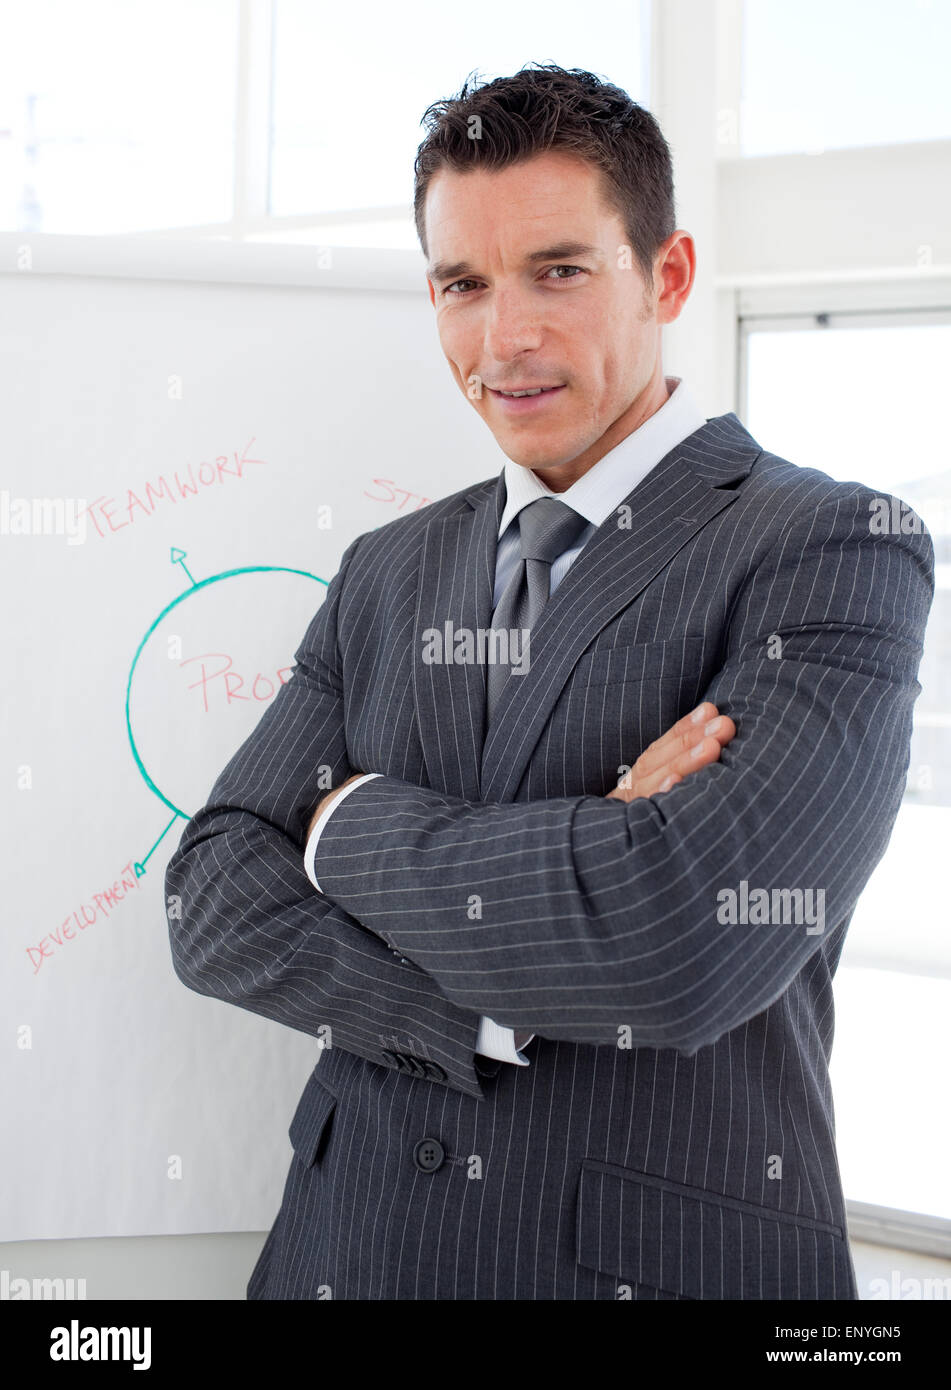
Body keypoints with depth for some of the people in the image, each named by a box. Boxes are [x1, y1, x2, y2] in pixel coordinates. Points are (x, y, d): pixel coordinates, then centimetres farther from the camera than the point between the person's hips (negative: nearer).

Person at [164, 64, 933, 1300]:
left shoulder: (838, 550, -13)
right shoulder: (387, 574, 4)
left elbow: (689, 939, -27)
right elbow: (215, 902, -3)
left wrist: (357, 825, -12)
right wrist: (506, 1006, -19)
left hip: (671, 1256, -4)